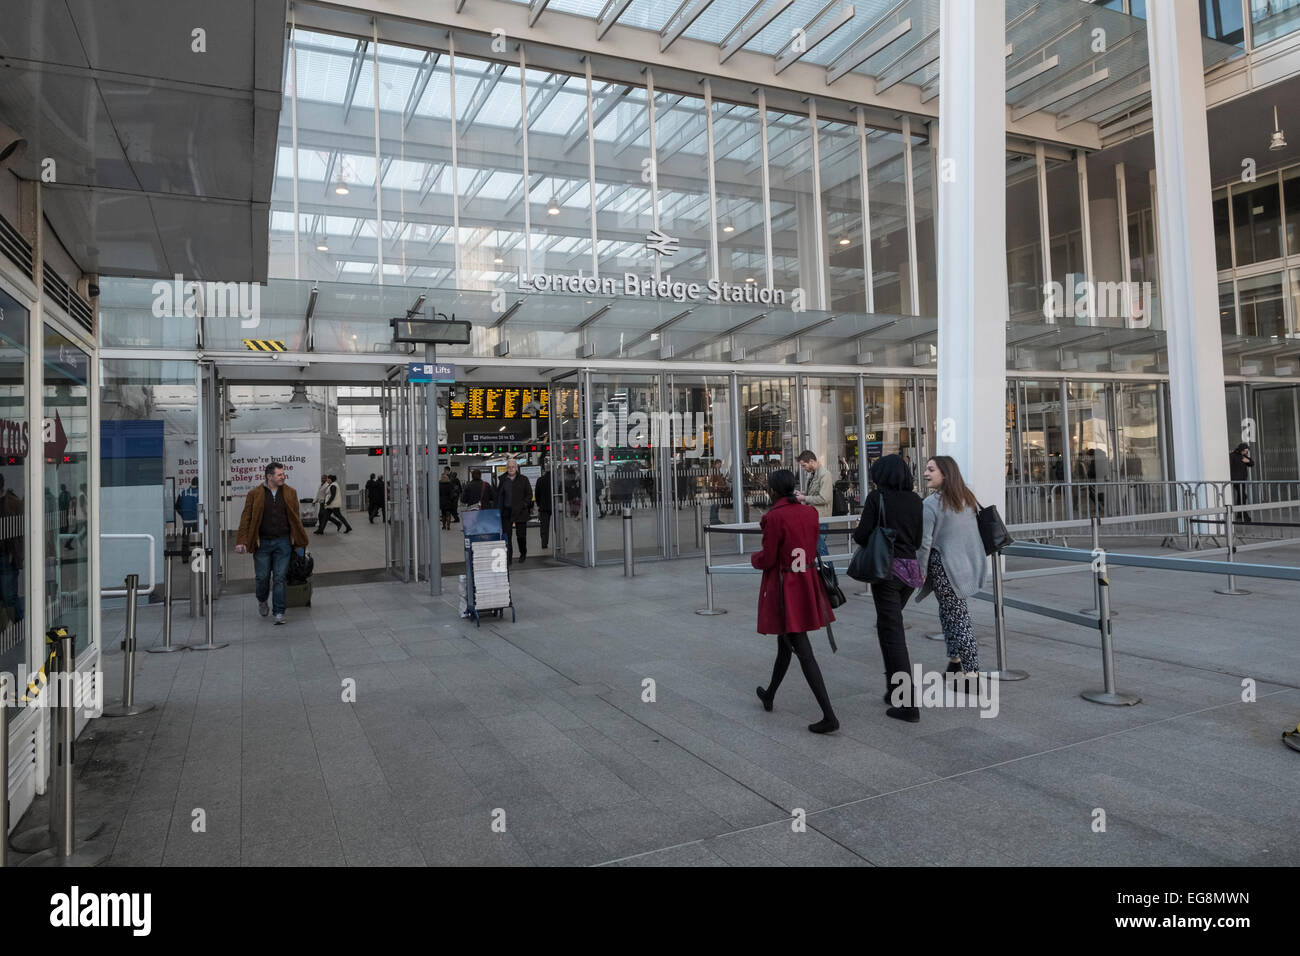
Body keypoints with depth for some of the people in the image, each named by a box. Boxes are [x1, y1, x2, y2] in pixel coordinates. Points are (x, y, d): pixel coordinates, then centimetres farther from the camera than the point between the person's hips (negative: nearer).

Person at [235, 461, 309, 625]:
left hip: (282, 542, 1)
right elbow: (246, 519, -2)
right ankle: (262, 601, 36)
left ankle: (279, 613, 6)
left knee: (280, 578, 0)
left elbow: (295, 519, 8)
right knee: (262, 577, 6)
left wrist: (298, 541, 6)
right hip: (262, 542, -1)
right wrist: (241, 542, -10)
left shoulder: (290, 493, 5)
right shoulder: (255, 494, -1)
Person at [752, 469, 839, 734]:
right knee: (785, 641, 23)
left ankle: (829, 716, -5)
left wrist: (753, 558, 7)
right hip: (807, 585, 8)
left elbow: (767, 559, -16)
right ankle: (769, 695, 42)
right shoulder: (810, 512, 2)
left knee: (803, 652, -4)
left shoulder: (774, 517, -18)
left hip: (783, 590, -8)